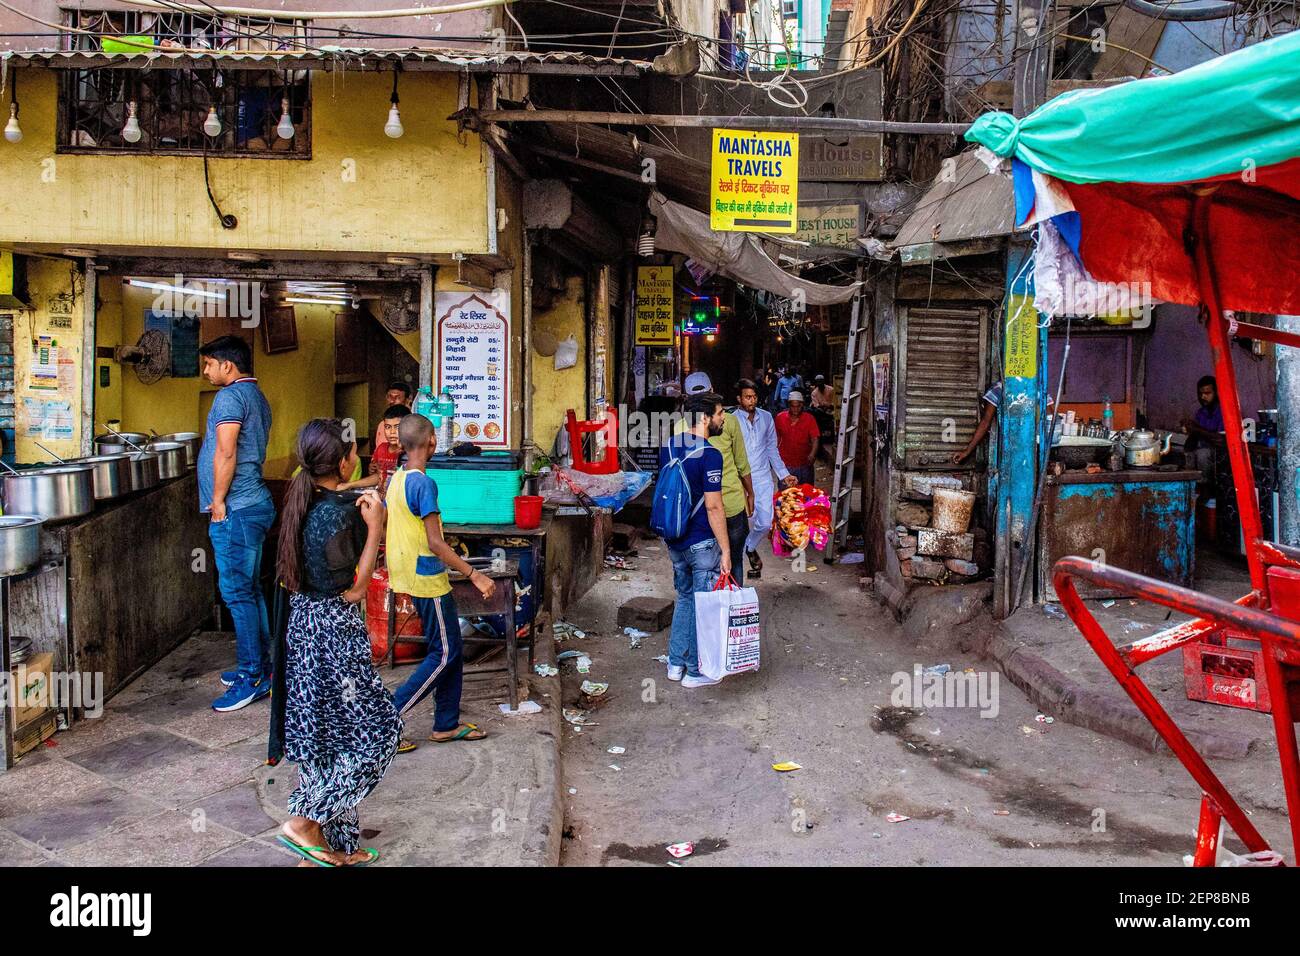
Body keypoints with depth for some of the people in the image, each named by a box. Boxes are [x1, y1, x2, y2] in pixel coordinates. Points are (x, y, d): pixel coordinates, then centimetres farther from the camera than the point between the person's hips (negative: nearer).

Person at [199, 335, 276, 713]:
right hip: (254, 503, 10)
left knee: (237, 592, -6)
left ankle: (252, 677, -2)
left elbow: (225, 453, -20)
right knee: (250, 590, 15)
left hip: (236, 509, -10)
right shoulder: (257, 397, 18)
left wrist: (218, 502, -13)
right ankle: (261, 666, 23)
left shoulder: (230, 396, -12)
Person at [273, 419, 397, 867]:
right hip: (332, 632, -10)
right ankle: (306, 822, 7)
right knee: (377, 730, 3)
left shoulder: (304, 499, 5)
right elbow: (354, 591, -15)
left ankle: (334, 847, 27)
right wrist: (374, 527, -14)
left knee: (326, 736, 16)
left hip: (305, 624, 10)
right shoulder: (336, 516, -23)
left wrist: (363, 518, 7)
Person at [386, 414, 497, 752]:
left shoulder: (396, 479, 8)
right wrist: (474, 575, -22)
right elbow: (434, 543, -23)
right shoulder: (424, 484, -20)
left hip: (409, 577, 9)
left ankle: (446, 724, 20)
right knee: (445, 654, 0)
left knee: (451, 650, 14)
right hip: (428, 580, -9)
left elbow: (387, 531, 16)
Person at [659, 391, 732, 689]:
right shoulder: (709, 455, -20)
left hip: (674, 540, 8)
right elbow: (713, 507, -21)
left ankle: (675, 664, 27)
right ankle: (696, 672, 14)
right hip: (702, 543, -8)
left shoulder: (668, 447, 4)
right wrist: (726, 551, -16)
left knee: (684, 598, 20)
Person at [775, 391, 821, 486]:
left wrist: (812, 454, -32)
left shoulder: (809, 419, -7)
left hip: (804, 464, -1)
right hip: (785, 464, 1)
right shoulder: (780, 418, -2)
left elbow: (815, 439, -14)